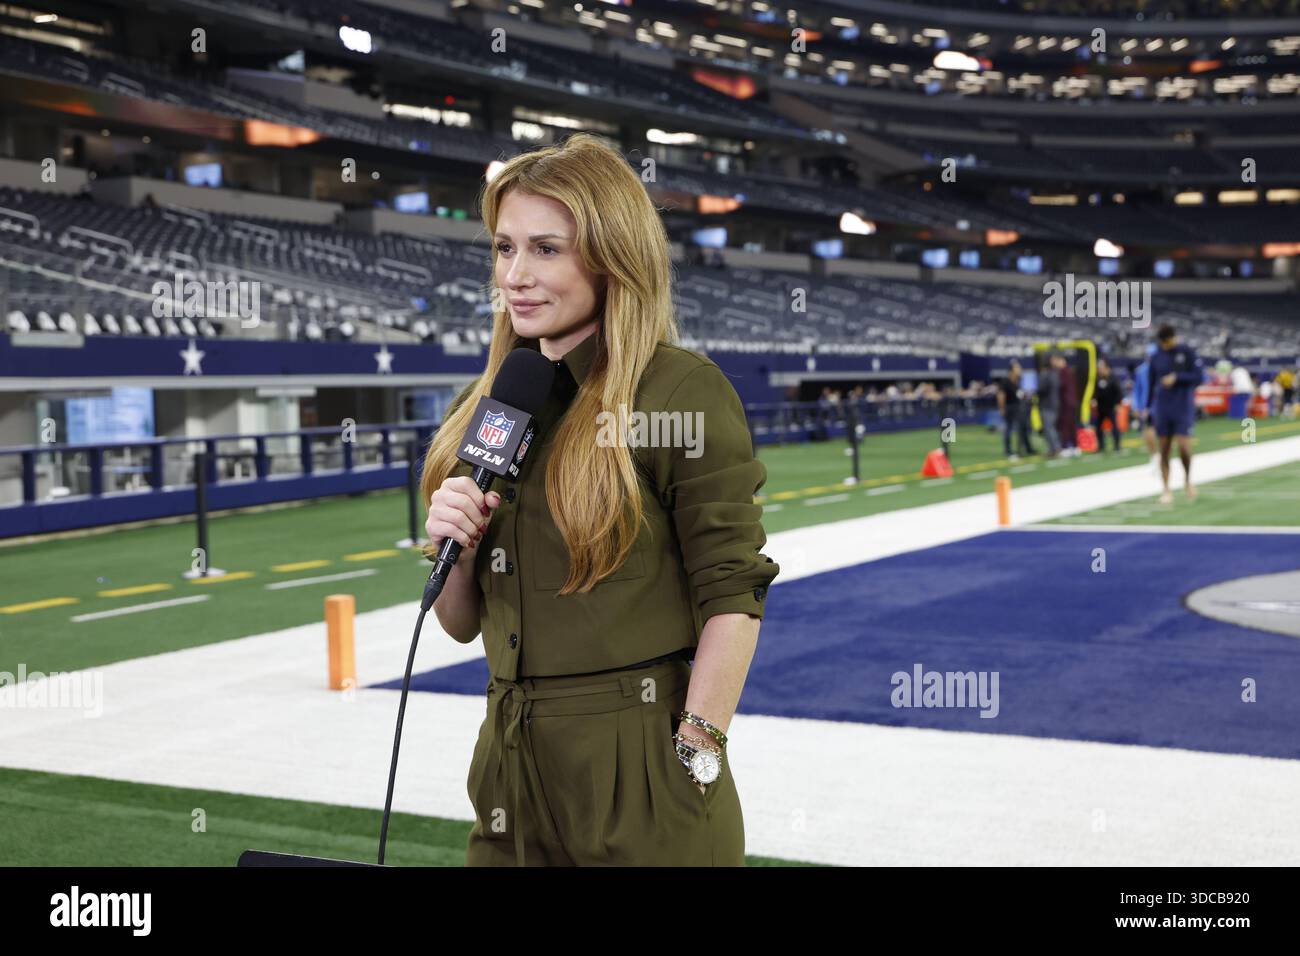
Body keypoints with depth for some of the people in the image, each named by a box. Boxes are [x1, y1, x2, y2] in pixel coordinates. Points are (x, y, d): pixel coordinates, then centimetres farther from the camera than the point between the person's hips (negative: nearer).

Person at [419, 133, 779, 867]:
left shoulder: (684, 390, -10)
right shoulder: (488, 405, 9)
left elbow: (733, 596, -11)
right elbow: (462, 625, 14)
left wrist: (696, 758, -14)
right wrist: (454, 549, -5)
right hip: (512, 774, 6)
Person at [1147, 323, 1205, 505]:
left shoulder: (1187, 354, -2)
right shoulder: (1156, 357, 7)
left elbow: (1199, 377, -6)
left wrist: (1177, 377, -17)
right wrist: (1149, 409, 12)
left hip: (1183, 408, -3)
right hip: (1162, 409, 3)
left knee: (1184, 446, -12)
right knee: (1164, 450, 2)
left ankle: (1188, 479, 14)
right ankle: (1166, 490, 8)